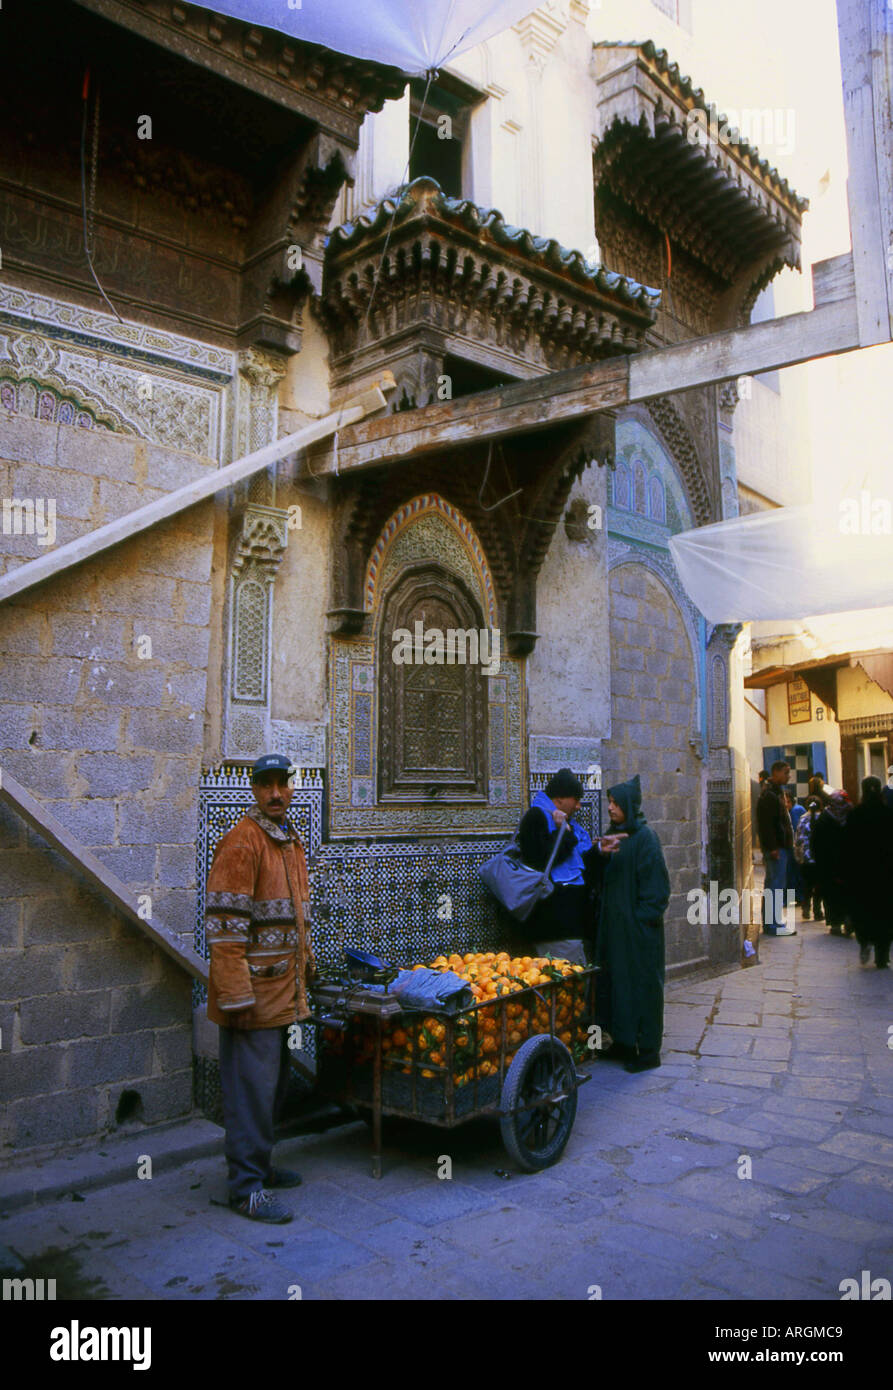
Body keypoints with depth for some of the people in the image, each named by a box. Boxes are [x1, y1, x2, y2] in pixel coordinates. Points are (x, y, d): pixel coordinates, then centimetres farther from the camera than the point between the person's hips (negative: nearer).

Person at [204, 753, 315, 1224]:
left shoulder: (291, 843, 12)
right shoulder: (241, 842, -17)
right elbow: (224, 927, -20)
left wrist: (305, 966, 21)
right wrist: (237, 998, -22)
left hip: (282, 991, 9)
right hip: (254, 994, -9)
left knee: (273, 1084, 18)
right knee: (252, 1088, 0)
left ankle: (258, 1165, 33)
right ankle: (246, 1186, 12)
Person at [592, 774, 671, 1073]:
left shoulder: (644, 838, -13)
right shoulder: (615, 834, 11)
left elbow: (656, 886, -15)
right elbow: (603, 877, 11)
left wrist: (643, 918, -16)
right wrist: (602, 853, -8)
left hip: (639, 927, -8)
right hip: (614, 925, 8)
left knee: (643, 985, 1)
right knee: (617, 981, 13)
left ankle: (649, 1051, 11)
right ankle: (623, 1043, 24)